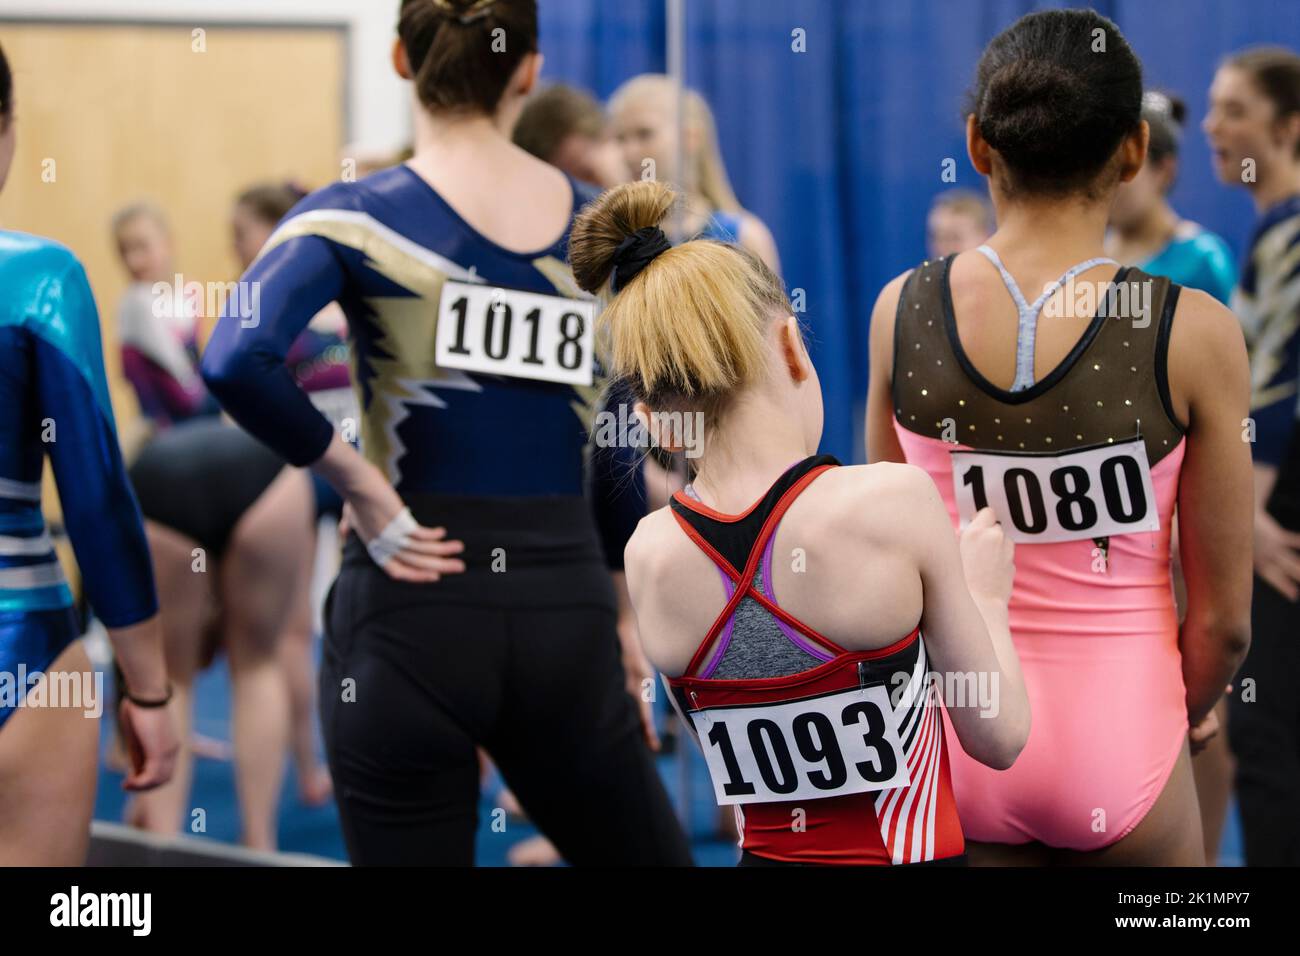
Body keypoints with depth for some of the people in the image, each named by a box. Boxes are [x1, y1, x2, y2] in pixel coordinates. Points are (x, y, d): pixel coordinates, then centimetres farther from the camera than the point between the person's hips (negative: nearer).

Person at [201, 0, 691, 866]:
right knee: (651, 851, 18)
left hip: (413, 612, -2)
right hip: (566, 610, 2)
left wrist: (356, 479, -11)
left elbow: (238, 361, -24)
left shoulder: (356, 219, -5)